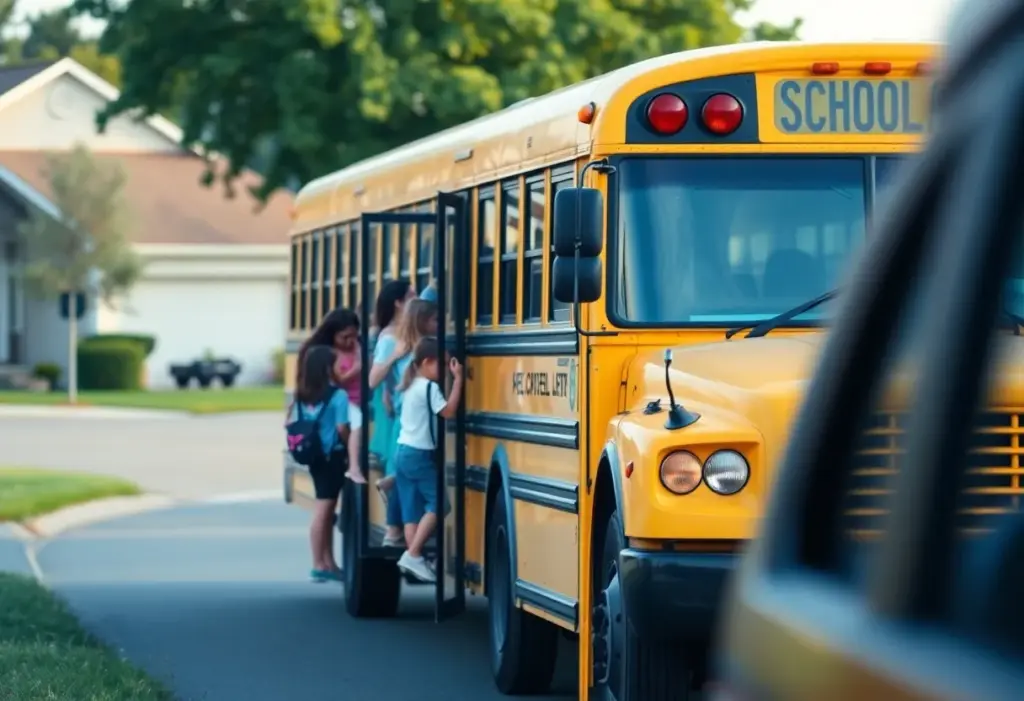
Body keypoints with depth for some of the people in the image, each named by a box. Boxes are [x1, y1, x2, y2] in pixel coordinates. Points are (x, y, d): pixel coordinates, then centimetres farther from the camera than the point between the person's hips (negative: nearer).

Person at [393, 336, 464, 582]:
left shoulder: (410, 386, 15)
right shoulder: (429, 387, -13)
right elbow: (448, 411, -22)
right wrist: (457, 379, -20)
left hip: (403, 452, 9)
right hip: (420, 455, -9)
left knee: (412, 508, 7)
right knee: (436, 504, -6)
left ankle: (414, 560, 4)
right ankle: (413, 555, -13)